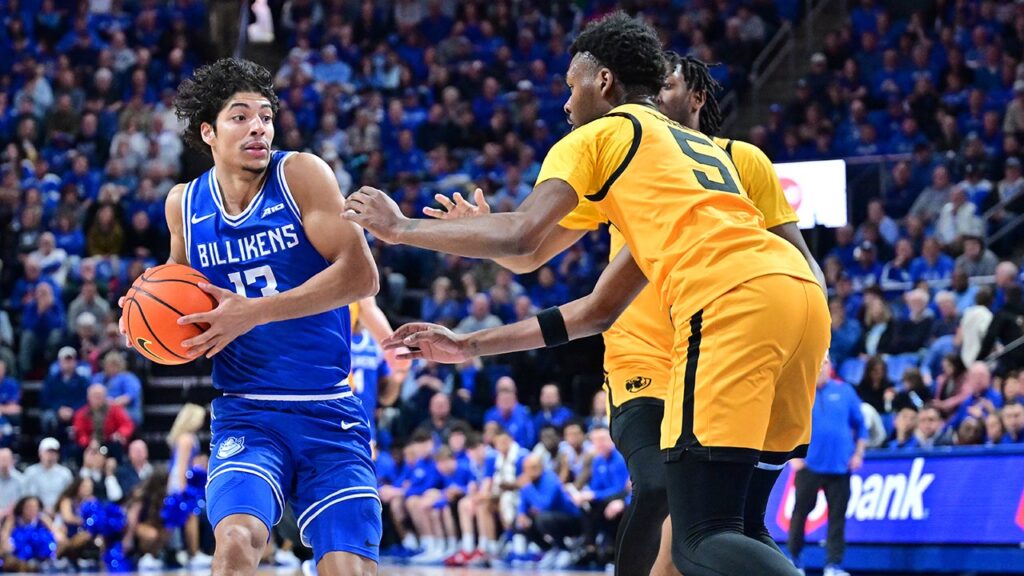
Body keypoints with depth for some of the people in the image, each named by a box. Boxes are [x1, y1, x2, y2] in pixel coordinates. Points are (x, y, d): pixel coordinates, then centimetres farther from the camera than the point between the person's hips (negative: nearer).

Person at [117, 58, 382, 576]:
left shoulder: (300, 174, -5)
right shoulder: (184, 203, 7)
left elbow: (360, 276, -14)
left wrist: (252, 311, -18)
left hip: (329, 413, -1)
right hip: (246, 412, 1)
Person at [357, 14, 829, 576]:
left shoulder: (598, 134, 14)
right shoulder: (696, 145, 37)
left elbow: (519, 236, -3)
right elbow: (602, 307, 37)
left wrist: (400, 228, 13)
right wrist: (470, 345, 40)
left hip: (737, 299, -8)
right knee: (735, 530, 17)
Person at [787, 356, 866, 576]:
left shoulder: (844, 391, 7)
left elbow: (860, 425, 12)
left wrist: (858, 454, 4)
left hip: (840, 465, 1)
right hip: (809, 465, -1)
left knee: (837, 516, -1)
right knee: (801, 511, 2)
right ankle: (793, 558, 16)